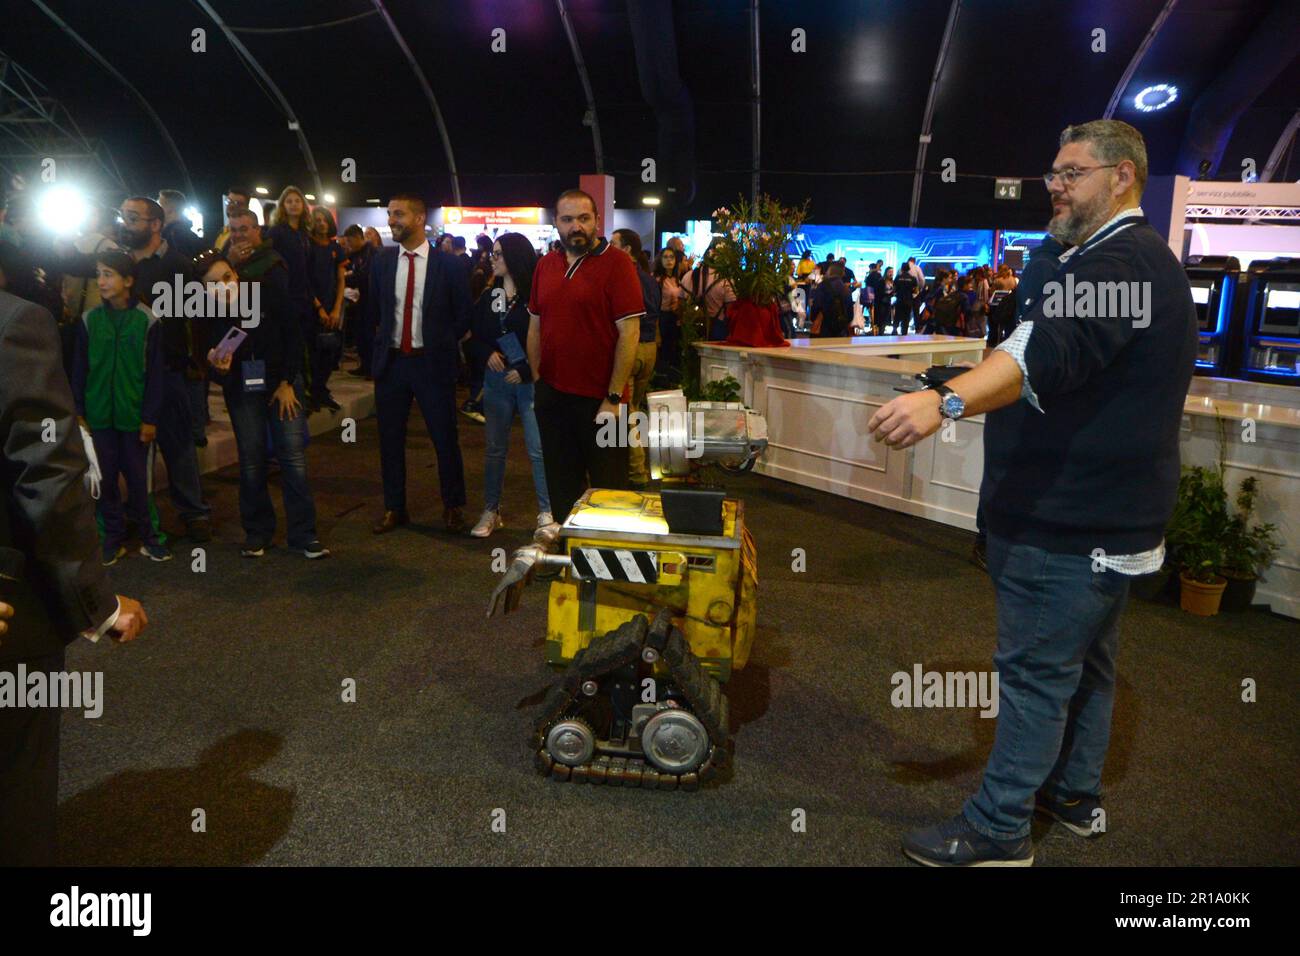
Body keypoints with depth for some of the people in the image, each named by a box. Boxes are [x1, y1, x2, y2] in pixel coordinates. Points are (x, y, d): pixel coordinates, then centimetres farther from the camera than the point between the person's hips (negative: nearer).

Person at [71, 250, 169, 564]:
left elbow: (154, 373, -3)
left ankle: (147, 536, 17)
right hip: (99, 414, 2)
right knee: (106, 479, 8)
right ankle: (113, 538, 18)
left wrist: (150, 417, -6)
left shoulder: (148, 321, -4)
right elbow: (79, 369, 6)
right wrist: (78, 411, 1)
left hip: (133, 415, -2)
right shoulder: (89, 319, 3)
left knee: (137, 478, 4)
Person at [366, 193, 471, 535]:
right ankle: (394, 507, 24)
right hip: (391, 361, 3)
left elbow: (463, 316, 3)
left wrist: (441, 345, 5)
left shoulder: (448, 264, -6)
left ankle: (453, 506, 21)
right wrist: (387, 337, 12)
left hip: (432, 363, -3)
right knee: (390, 438, 10)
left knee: (445, 438, 4)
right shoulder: (382, 261, 3)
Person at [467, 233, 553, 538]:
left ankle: (546, 514, 4)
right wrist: (488, 354, -7)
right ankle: (491, 510, 22)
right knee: (495, 448, 11)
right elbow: (476, 337, 13)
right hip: (496, 379, 5)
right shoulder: (488, 297, 8)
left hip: (530, 381, -5)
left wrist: (525, 370, -14)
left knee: (538, 449, -6)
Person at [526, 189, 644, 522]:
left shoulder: (616, 263, -8)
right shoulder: (545, 266, 9)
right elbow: (535, 327, 15)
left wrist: (614, 398, -16)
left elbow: (629, 332, -13)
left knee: (608, 487, 7)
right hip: (552, 395, 5)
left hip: (600, 399, -5)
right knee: (561, 486, 16)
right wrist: (538, 381, 8)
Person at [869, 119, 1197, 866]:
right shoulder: (1141, 259, 18)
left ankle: (999, 829, 8)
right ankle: (1077, 794, 35)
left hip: (1071, 518, -11)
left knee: (1036, 670, -3)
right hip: (1103, 511, 11)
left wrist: (947, 402, -52)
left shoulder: (1118, 261, -19)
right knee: (1086, 659, 20)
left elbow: (1048, 352, -39)